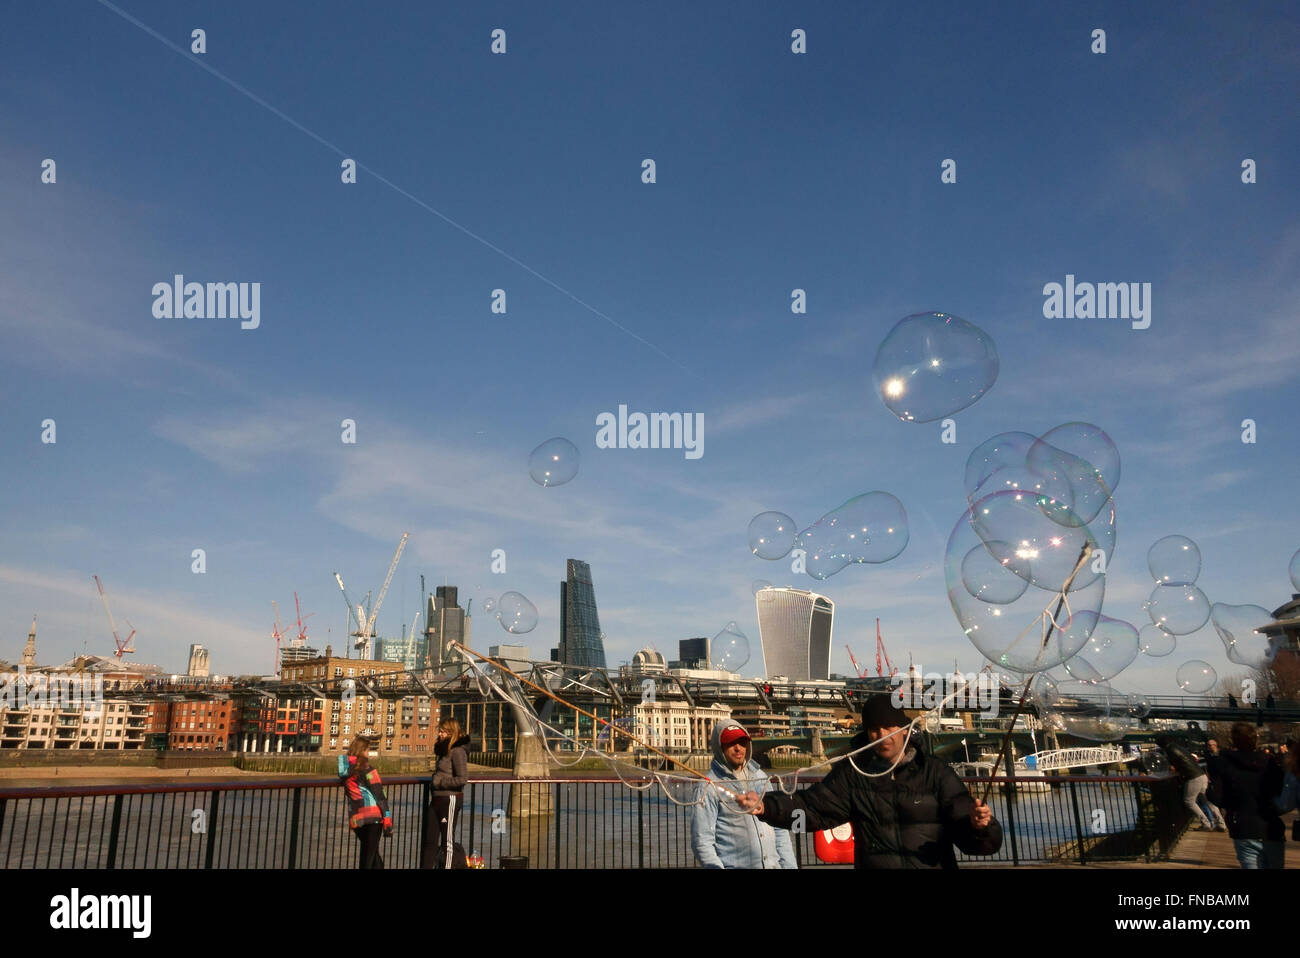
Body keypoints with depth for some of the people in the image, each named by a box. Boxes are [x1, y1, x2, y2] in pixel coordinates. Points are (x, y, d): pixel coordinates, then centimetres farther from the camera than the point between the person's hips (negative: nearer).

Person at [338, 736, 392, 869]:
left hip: (355, 818, 4)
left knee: (366, 852, 18)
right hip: (373, 817, -4)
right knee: (368, 858, 2)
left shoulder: (345, 768, 4)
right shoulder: (367, 768, -8)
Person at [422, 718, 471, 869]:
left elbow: (463, 778, -22)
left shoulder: (457, 751, -15)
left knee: (447, 840, 0)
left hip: (450, 799, -9)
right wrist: (435, 771, 8)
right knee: (430, 838, 10)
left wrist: (440, 781, -16)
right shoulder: (443, 750, 15)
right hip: (438, 799, 9)